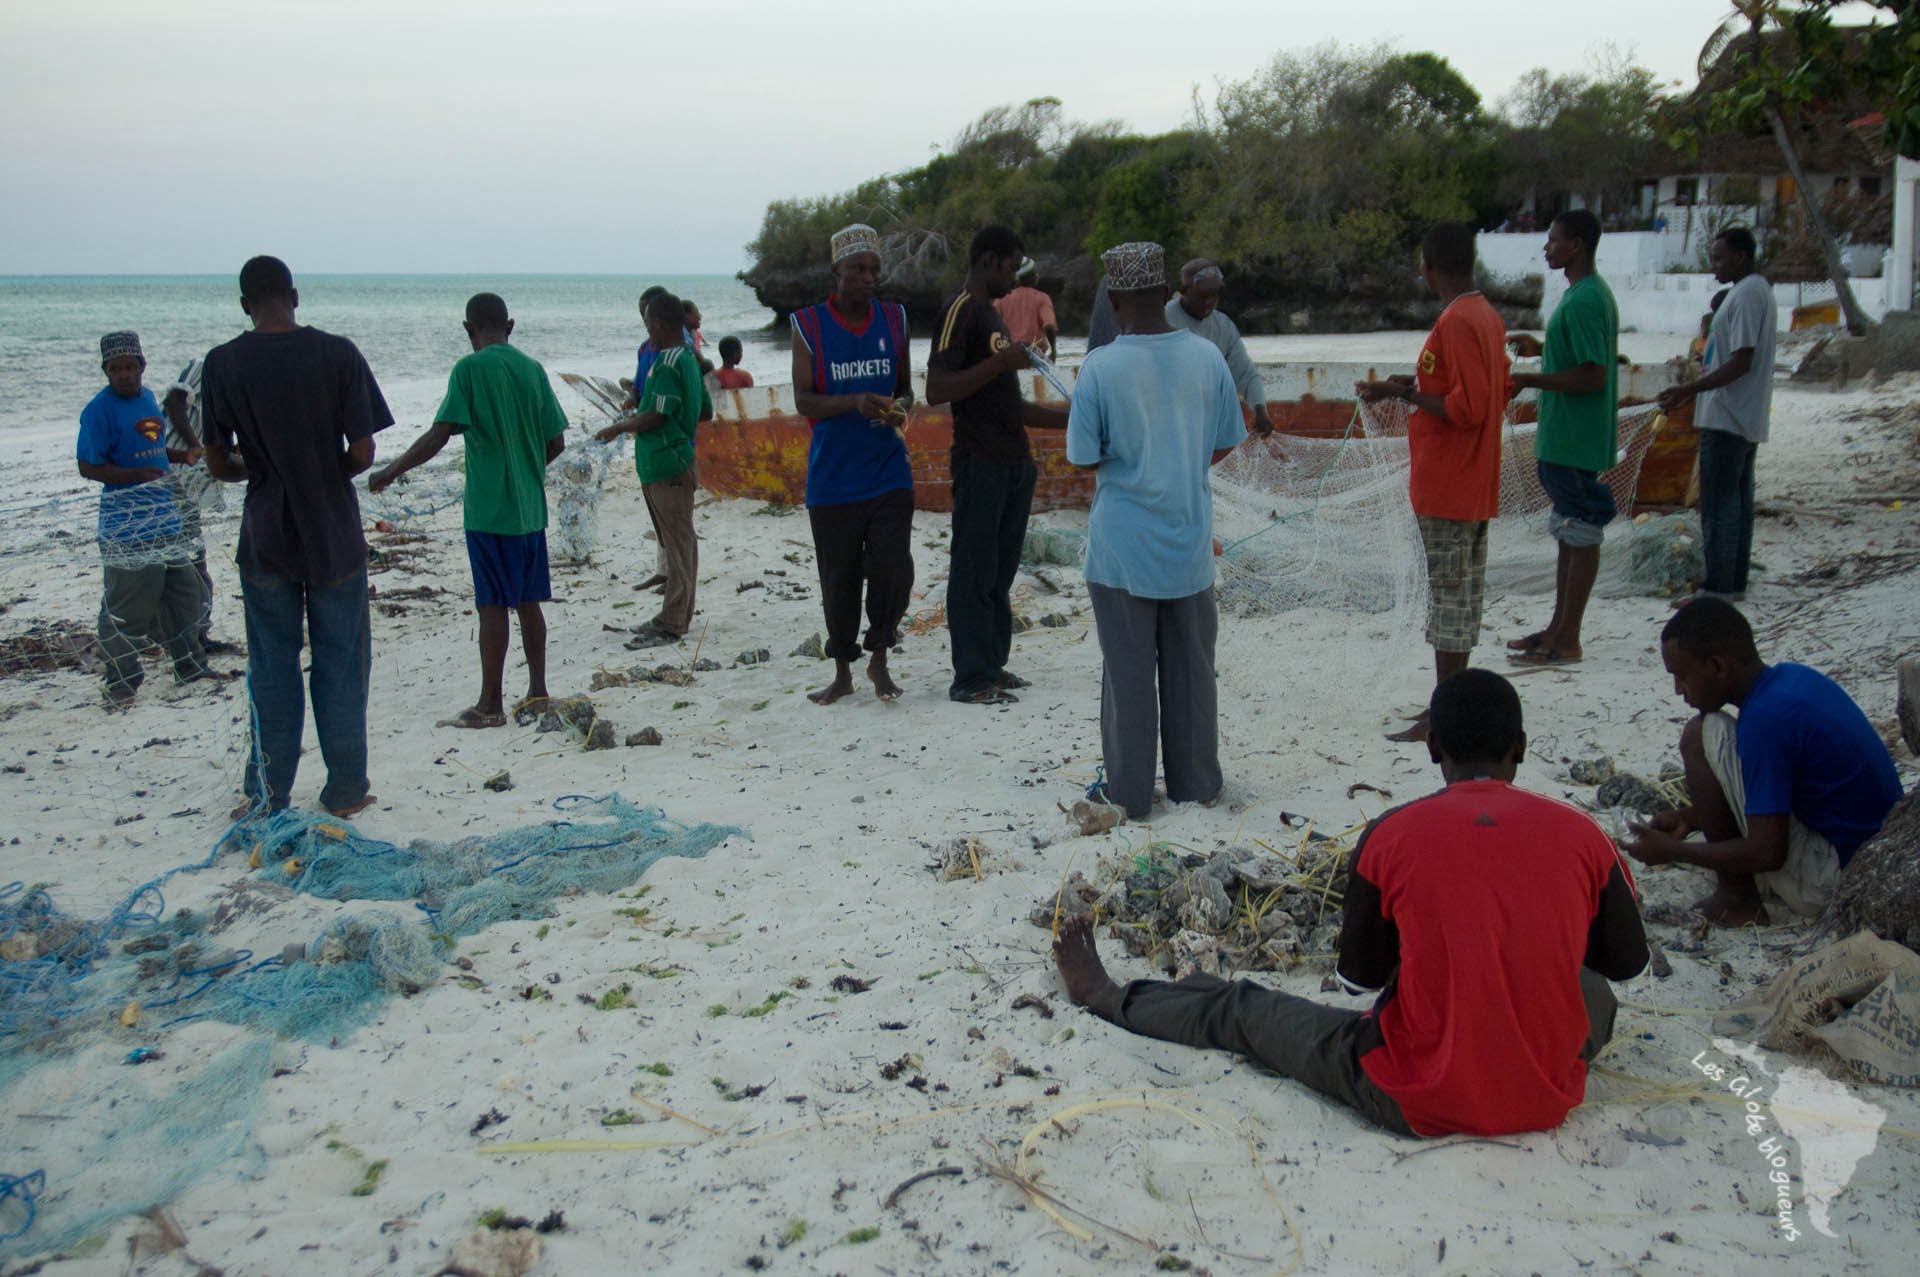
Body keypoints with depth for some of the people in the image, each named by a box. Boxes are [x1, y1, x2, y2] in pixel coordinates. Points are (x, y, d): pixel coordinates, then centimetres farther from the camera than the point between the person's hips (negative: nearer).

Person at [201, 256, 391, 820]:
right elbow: (362, 454, -10)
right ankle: (346, 791, 17)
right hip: (336, 536, -1)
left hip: (266, 540, 1)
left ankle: (269, 798, 17)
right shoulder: (338, 354, -9)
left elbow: (219, 465, -2)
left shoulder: (223, 364, -5)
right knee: (341, 666, 10)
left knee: (272, 670, 10)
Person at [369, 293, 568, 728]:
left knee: (492, 606, -1)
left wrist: (390, 472, -7)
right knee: (528, 602, 13)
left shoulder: (470, 369, -10)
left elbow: (439, 434, -16)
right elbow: (556, 440, 8)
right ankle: (537, 692, 19)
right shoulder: (533, 369, 6)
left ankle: (490, 704, 4)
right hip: (531, 507, 6)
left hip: (489, 509, -6)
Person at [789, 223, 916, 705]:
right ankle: (843, 672, 23)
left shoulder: (893, 319, 7)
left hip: (888, 472, 2)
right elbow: (803, 399, -7)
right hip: (832, 478, -2)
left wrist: (899, 406, -10)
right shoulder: (808, 325, -2)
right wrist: (854, 402, -24)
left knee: (893, 570, -8)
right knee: (839, 579, 6)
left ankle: (879, 660, 15)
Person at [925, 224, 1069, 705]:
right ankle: (971, 678, 1)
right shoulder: (960, 311, -10)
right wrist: (1001, 362, -23)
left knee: (1001, 572, 13)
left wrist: (1068, 417, 20)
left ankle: (993, 665, 21)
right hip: (980, 463, -9)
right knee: (975, 572, -4)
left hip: (1013, 462, 9)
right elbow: (936, 390, -20)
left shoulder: (991, 314, 19)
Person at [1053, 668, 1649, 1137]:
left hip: (1419, 1104, -1)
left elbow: (1360, 975, 2)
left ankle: (1109, 997, 43)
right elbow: (1628, 962, 10)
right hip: (1549, 1099, 2)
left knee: (1242, 1011, 21)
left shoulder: (1389, 837, -11)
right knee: (1595, 990, 34)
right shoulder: (1580, 834, -7)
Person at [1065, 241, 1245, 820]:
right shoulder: (1207, 357, -4)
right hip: (1190, 539, 3)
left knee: (1128, 670, 6)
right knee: (1190, 665, 14)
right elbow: (1225, 443, 5)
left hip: (1122, 544, -3)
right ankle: (1195, 783, 24)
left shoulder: (1100, 367, -15)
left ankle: (1128, 791, 15)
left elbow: (1083, 457, -9)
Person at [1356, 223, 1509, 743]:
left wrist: (1405, 393, -14)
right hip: (1477, 484, 10)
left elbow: (1467, 408, -23)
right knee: (1463, 595, 14)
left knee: (1449, 597, -5)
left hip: (1446, 487, -10)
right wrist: (1420, 387, 16)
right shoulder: (1488, 316, 11)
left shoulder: (1455, 323, -18)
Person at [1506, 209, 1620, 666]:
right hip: (1565, 439, 11)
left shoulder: (1583, 301, -20)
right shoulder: (1590, 294, 13)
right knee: (1569, 533, 15)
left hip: (1575, 442, -11)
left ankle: (1567, 641, 3)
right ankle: (1559, 627, 25)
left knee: (1580, 535, -3)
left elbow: (1594, 376, -24)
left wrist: (1531, 380, -19)